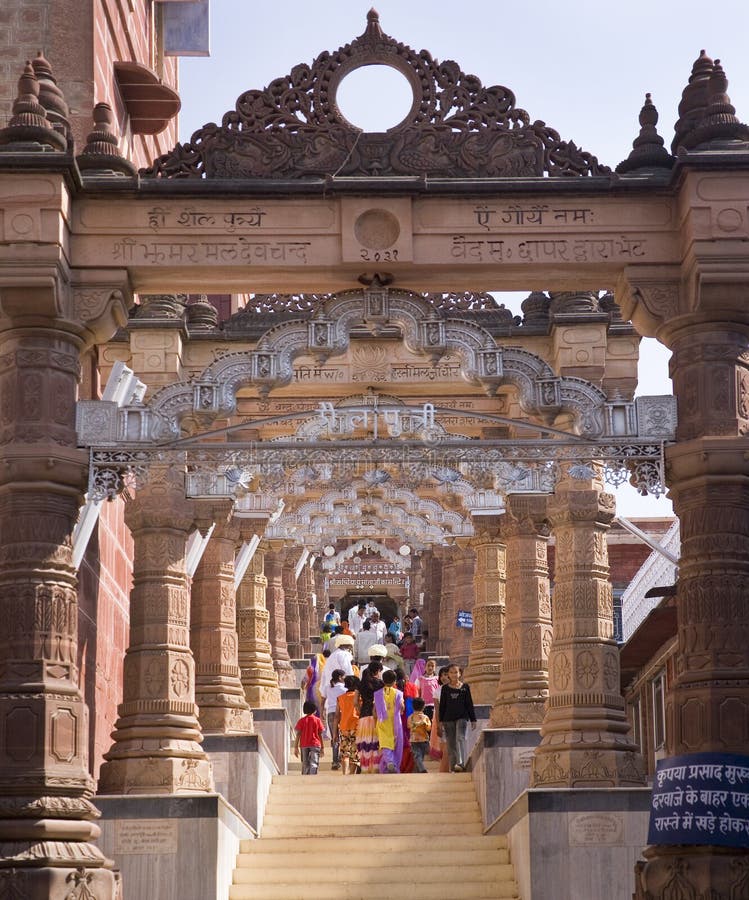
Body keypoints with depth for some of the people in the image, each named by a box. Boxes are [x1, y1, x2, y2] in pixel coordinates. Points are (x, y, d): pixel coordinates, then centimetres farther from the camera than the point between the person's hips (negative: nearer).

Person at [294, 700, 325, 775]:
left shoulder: (301, 720, 2)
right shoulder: (317, 720, 0)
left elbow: (298, 734, -2)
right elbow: (320, 735, 2)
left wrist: (296, 747, 1)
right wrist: (322, 748, 7)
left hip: (304, 746, 2)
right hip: (315, 745, -2)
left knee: (305, 764, 13)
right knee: (314, 763, -7)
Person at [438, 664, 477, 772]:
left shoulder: (465, 687, 4)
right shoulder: (445, 688, 7)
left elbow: (470, 704, 7)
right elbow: (442, 705, 9)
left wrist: (473, 719, 5)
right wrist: (441, 720, 4)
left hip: (462, 717, -2)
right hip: (448, 718, 2)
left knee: (460, 739, -17)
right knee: (451, 743, 4)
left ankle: (461, 763, -28)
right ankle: (453, 766, 8)